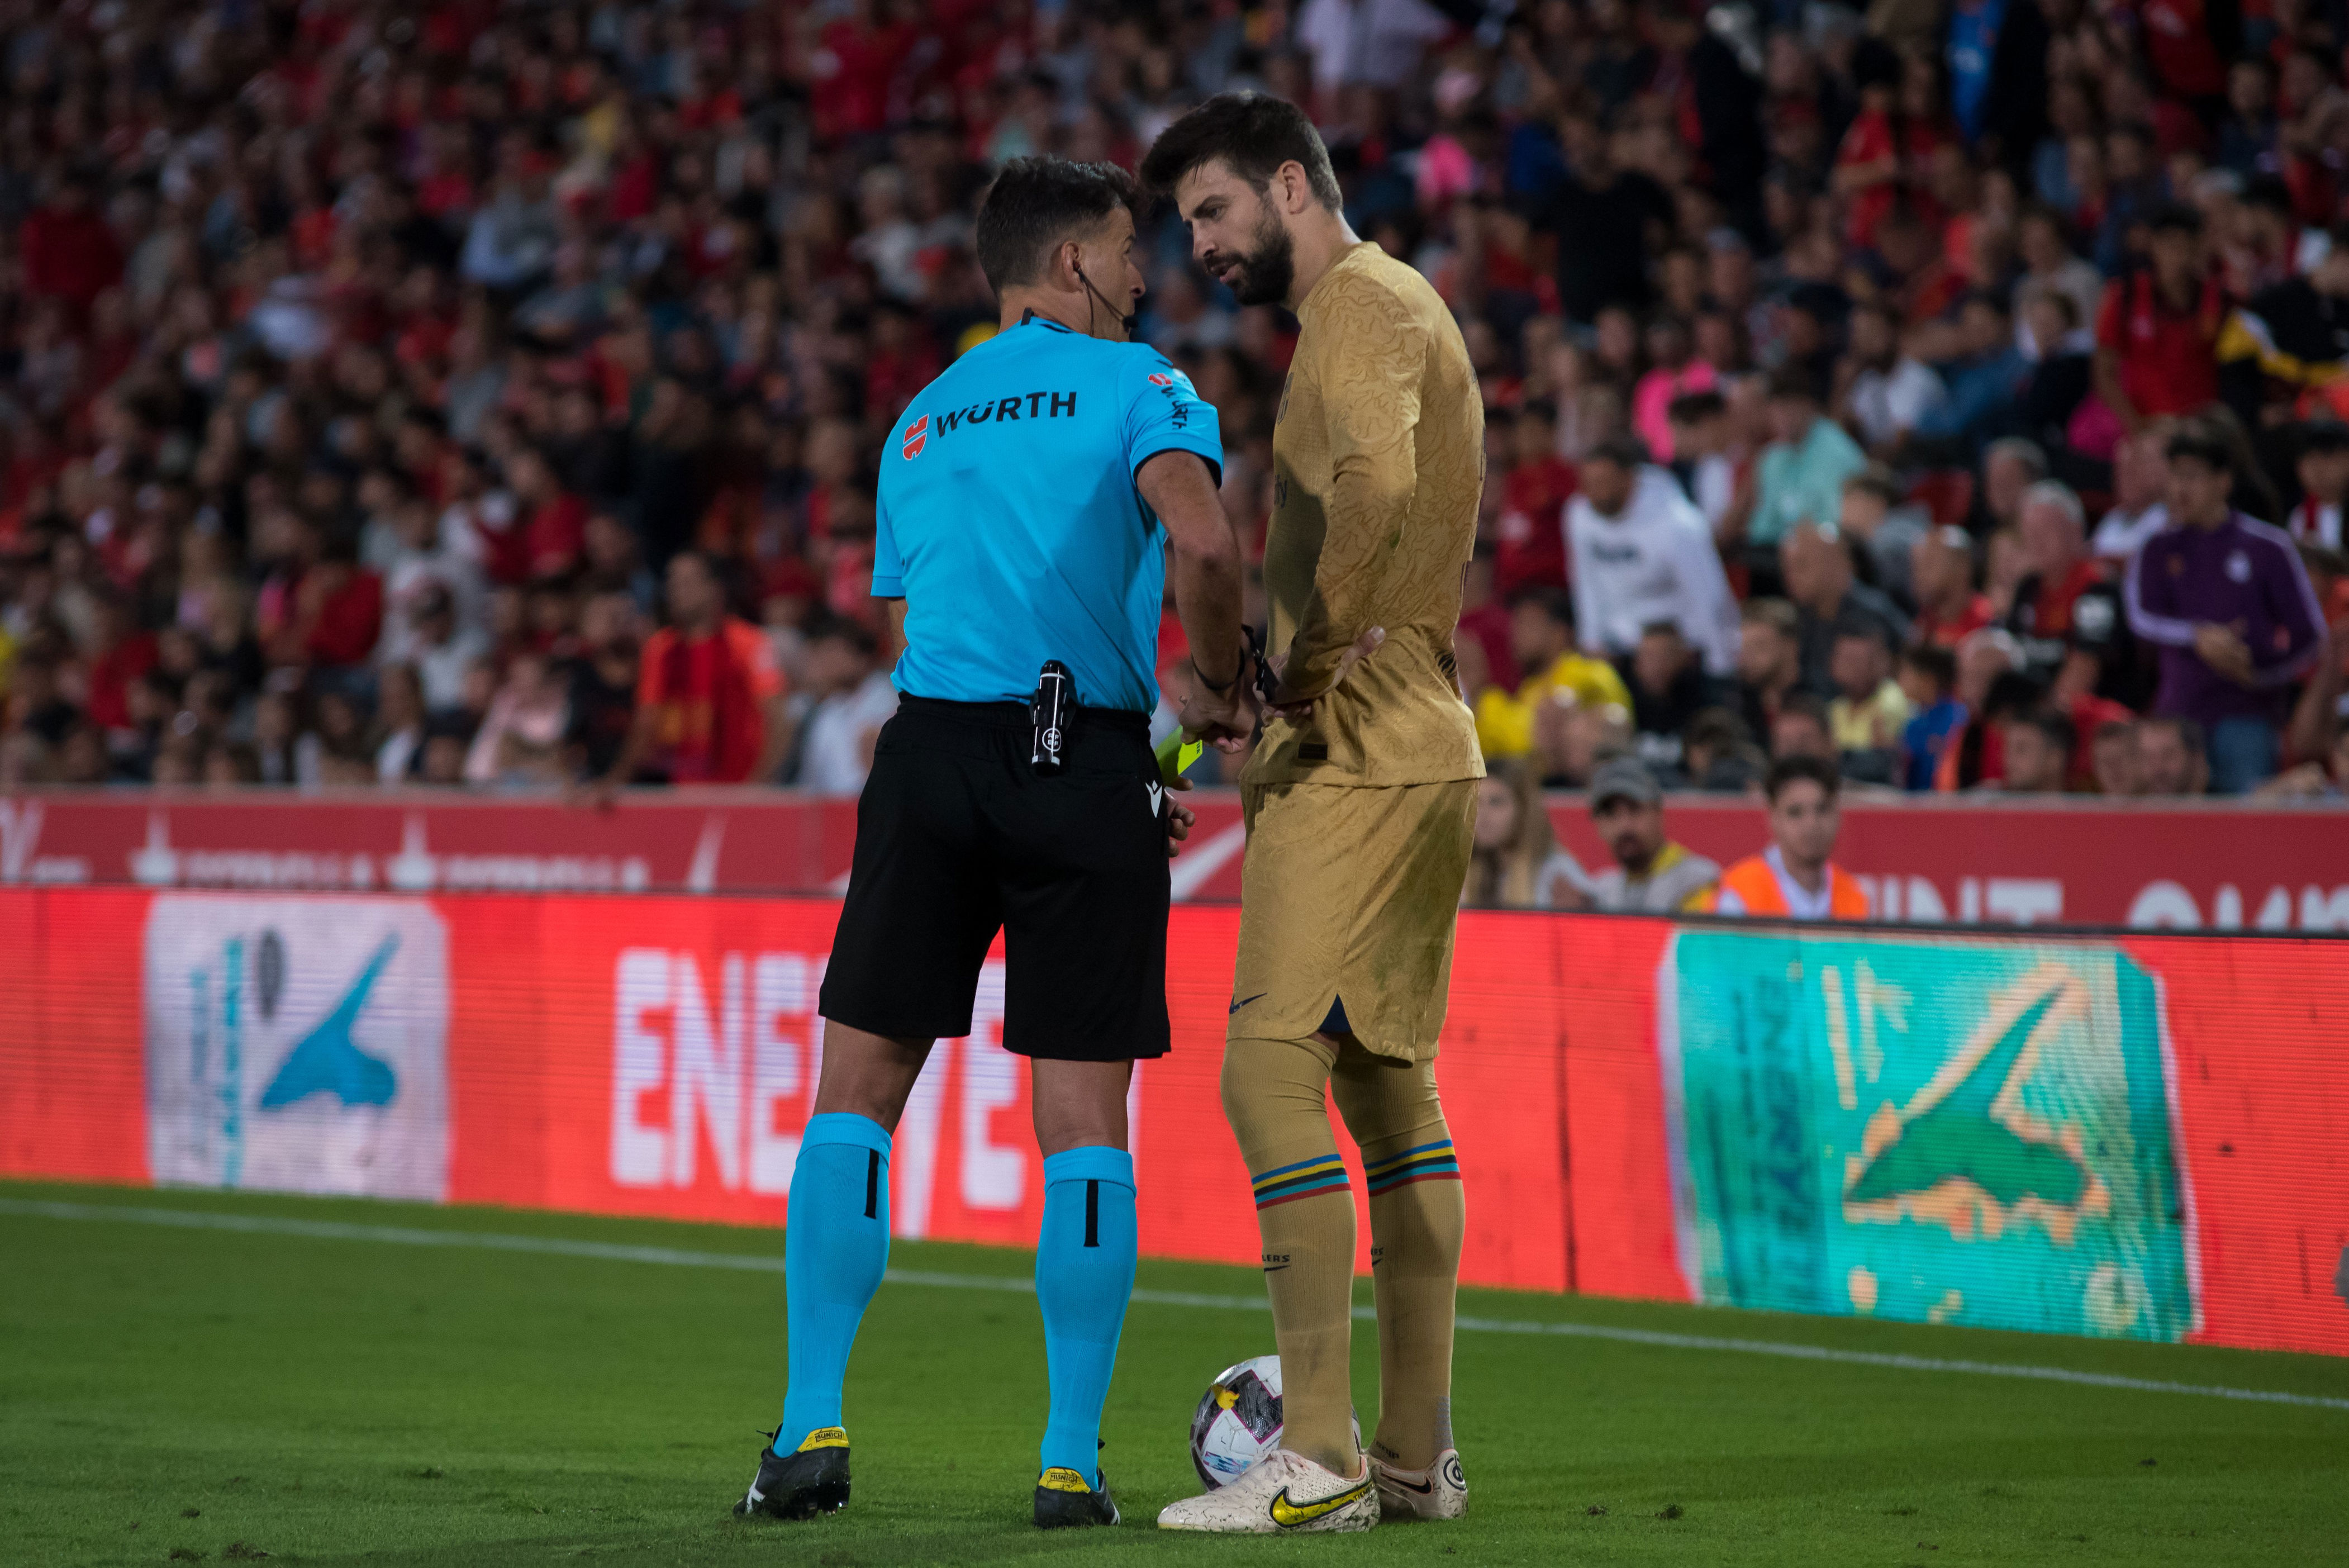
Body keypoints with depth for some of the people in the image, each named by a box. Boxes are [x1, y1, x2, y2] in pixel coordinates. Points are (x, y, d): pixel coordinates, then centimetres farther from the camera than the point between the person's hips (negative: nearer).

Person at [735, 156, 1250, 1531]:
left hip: (928, 748, 4)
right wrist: (1223, 687, 0)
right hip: (1087, 759, -4)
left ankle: (814, 1428, 2)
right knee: (1087, 1122, 1)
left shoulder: (922, 421, 21)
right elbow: (1203, 545, -17)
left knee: (857, 1096, 8)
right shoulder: (1133, 386, 3)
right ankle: (1073, 1460, 2)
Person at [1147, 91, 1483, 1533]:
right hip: (1419, 752, 11)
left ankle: (1319, 1458, -15)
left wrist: (1309, 675, -21)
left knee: (1273, 1072, -12)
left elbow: (1374, 495, -28)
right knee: (1387, 1082, 11)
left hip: (1362, 757, -11)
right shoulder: (1383, 307, 22)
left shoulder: (1361, 305, -10)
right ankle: (1417, 1453, 13)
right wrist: (1290, 718, 16)